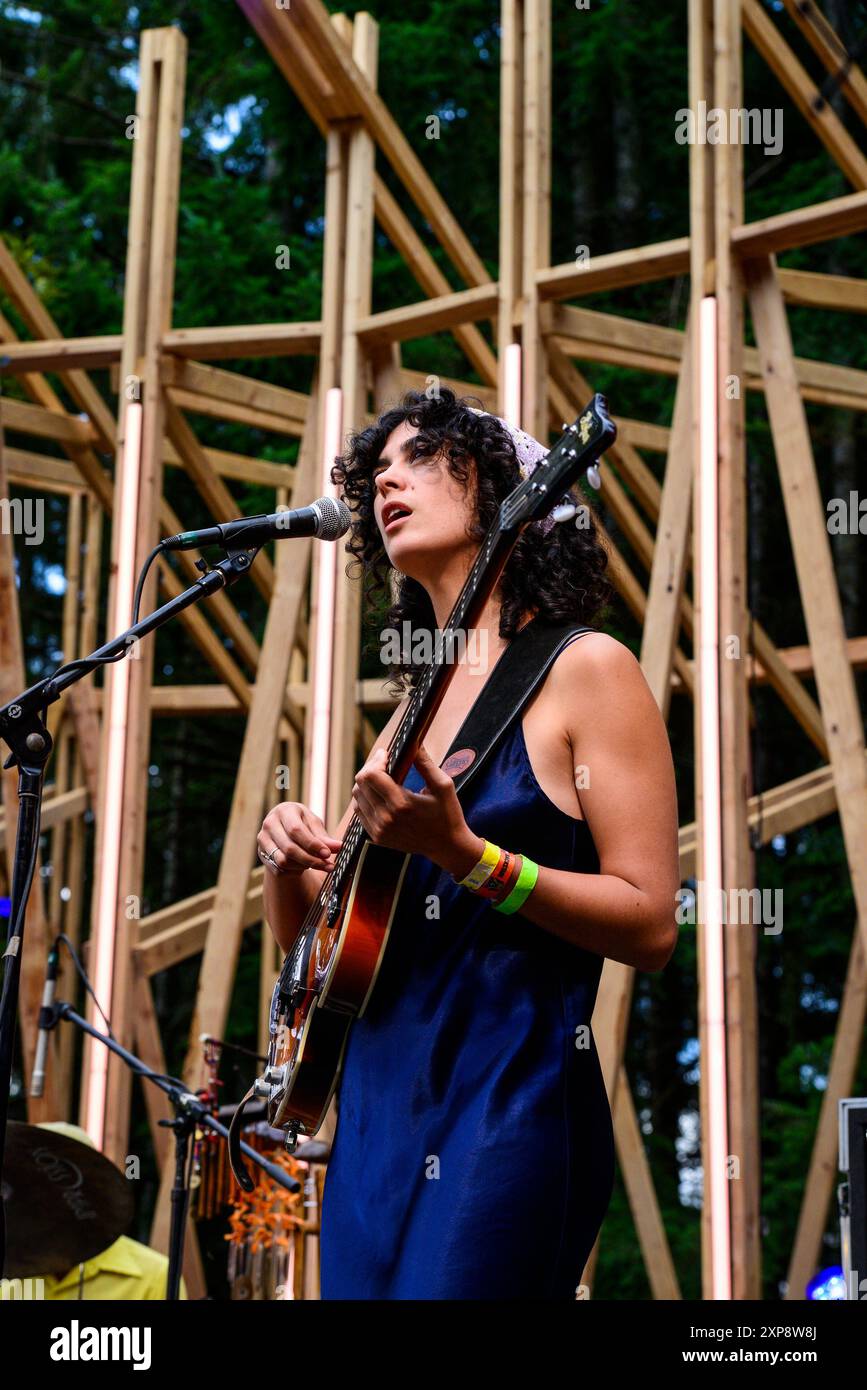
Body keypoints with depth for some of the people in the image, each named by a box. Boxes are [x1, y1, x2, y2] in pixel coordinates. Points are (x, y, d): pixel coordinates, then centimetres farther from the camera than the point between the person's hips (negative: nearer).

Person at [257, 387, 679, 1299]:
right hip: (373, 1111, 7)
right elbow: (301, 933, 19)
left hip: (511, 1110, -6)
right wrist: (288, 854, -3)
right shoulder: (415, 706, 15)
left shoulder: (583, 670, -4)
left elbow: (650, 925, -10)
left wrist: (464, 855, -20)